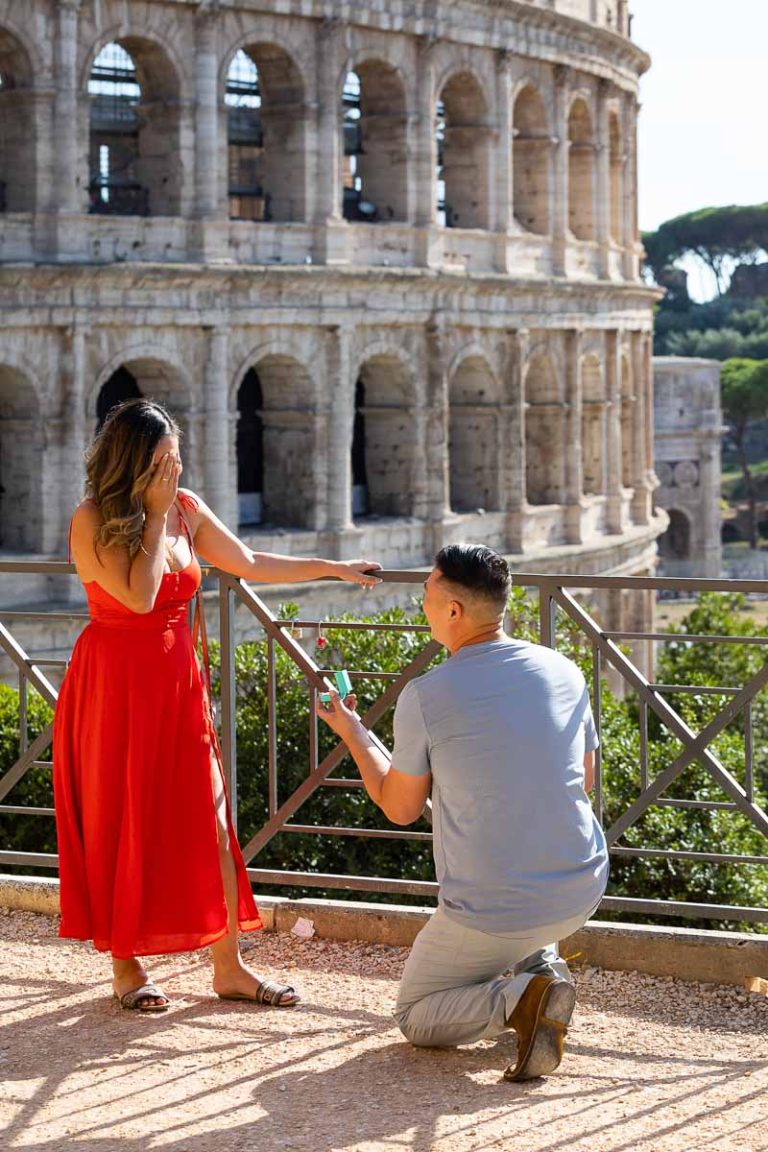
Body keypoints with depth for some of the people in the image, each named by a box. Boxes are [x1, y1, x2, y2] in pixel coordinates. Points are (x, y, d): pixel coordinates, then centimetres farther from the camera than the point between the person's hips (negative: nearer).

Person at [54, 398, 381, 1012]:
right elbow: (139, 596, -23)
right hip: (114, 684, -5)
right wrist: (155, 516, -16)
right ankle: (126, 966, 15)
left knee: (208, 818, 2)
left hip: (178, 680, 5)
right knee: (123, 826, 2)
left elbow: (250, 564, 15)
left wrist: (334, 568, 15)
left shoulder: (187, 509, 5)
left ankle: (228, 965, 8)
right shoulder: (92, 522, -13)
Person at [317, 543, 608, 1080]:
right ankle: (542, 962, 15)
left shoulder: (424, 696, -13)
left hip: (493, 913, -5)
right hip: (582, 893, 5)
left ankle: (519, 999, -10)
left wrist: (352, 731, 17)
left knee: (416, 1018, 18)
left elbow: (400, 807, 2)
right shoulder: (565, 671, -1)